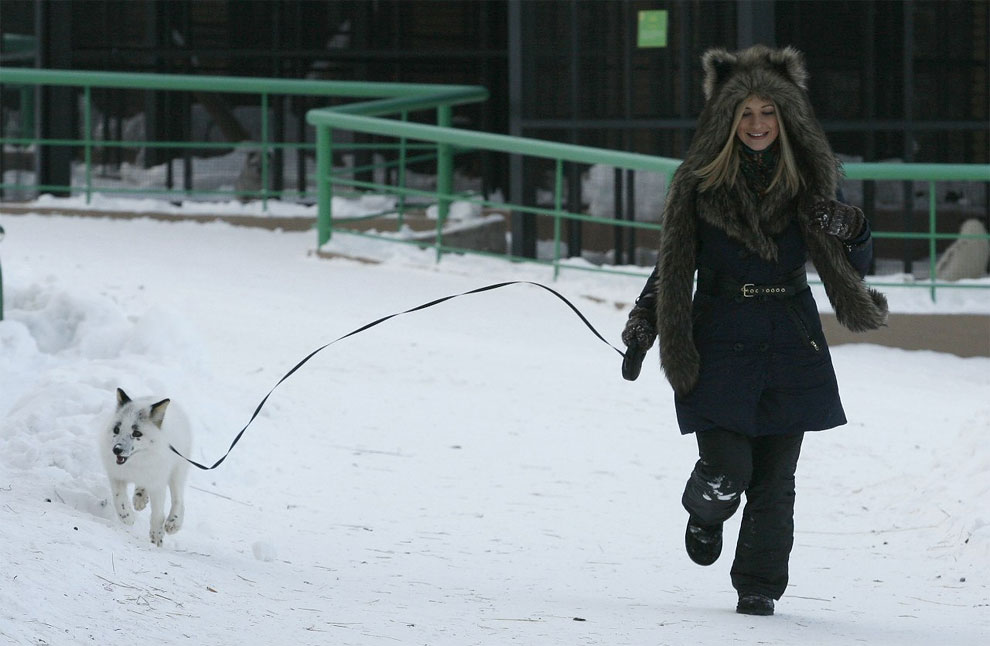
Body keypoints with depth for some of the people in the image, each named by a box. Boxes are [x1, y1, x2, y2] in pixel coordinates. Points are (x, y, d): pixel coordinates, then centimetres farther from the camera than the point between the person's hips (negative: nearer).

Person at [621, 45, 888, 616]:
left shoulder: (810, 180, 4)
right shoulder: (700, 183, 0)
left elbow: (854, 268, 9)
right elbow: (673, 265, 10)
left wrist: (852, 232, -13)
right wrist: (643, 328, 4)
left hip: (791, 348, 1)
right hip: (719, 348, -1)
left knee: (775, 479, 1)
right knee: (726, 471, -10)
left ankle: (759, 586, 14)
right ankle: (705, 515, 26)